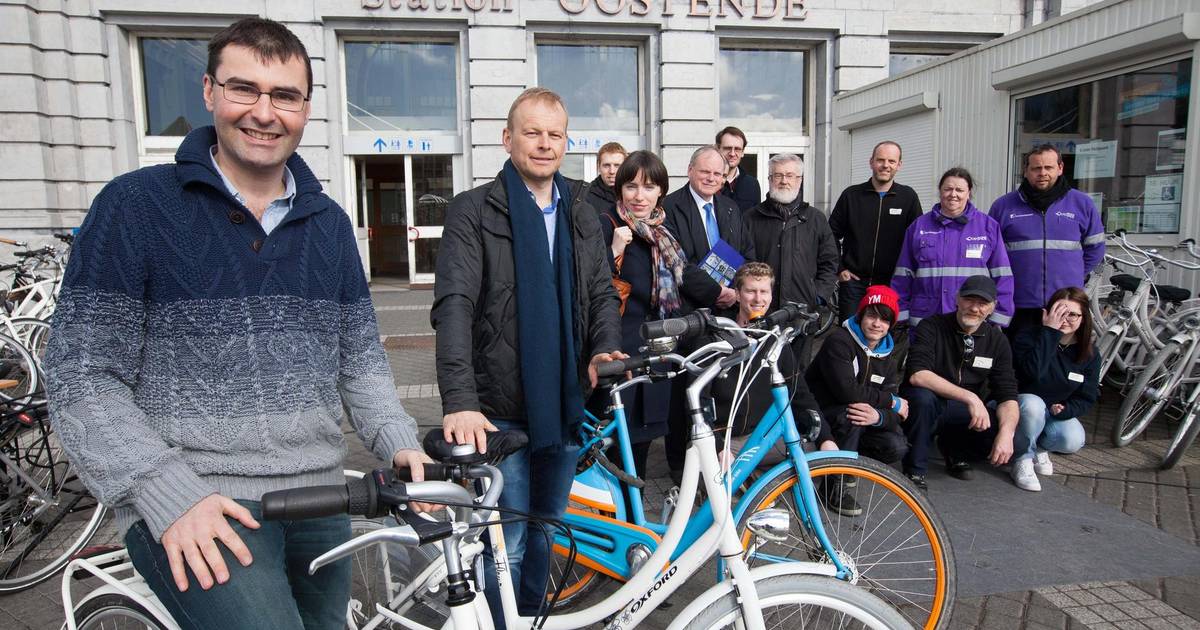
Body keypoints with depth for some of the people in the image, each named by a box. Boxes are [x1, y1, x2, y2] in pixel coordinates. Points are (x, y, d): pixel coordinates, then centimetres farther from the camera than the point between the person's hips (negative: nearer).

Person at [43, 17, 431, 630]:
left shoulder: (329, 222, 9)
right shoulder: (136, 204, -5)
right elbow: (81, 377, -7)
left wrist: (398, 441, -3)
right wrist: (170, 497, -17)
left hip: (320, 502, 5)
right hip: (189, 509, -5)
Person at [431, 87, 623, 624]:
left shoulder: (581, 215, 11)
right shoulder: (474, 211, -6)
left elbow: (602, 292, 13)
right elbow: (454, 306, -17)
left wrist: (604, 348, -8)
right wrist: (459, 399, -28)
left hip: (564, 405, 5)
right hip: (500, 409, -5)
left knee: (545, 529, 19)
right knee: (507, 544, 0)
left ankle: (531, 616, 38)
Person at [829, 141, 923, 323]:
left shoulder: (908, 197, 3)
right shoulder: (851, 195, 4)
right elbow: (832, 234, 9)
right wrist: (839, 268, 2)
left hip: (892, 282, 0)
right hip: (853, 281, 0)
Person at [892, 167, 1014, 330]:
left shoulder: (988, 225, 6)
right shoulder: (919, 226, 9)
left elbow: (1002, 277, 5)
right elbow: (903, 275, 8)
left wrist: (997, 320, -1)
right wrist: (900, 316, 4)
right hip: (924, 322, 1)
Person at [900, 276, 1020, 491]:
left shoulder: (997, 340, -1)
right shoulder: (931, 327, -14)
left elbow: (1008, 395, -6)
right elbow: (917, 375, -29)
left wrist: (1007, 432, -26)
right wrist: (970, 397, -36)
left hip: (964, 416, 4)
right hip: (928, 407, -4)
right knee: (922, 396, -36)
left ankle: (955, 451, 11)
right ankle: (914, 470, -14)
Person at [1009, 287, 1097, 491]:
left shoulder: (1090, 354, -2)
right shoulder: (1029, 336, -15)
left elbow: (1087, 397, 2)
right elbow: (1032, 371, -34)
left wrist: (1065, 410, -20)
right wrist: (1050, 331, -32)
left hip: (1058, 413, 3)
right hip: (1023, 406, -3)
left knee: (1073, 441, -30)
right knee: (1032, 404, -39)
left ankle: (1038, 446, 6)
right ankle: (1023, 458, -16)